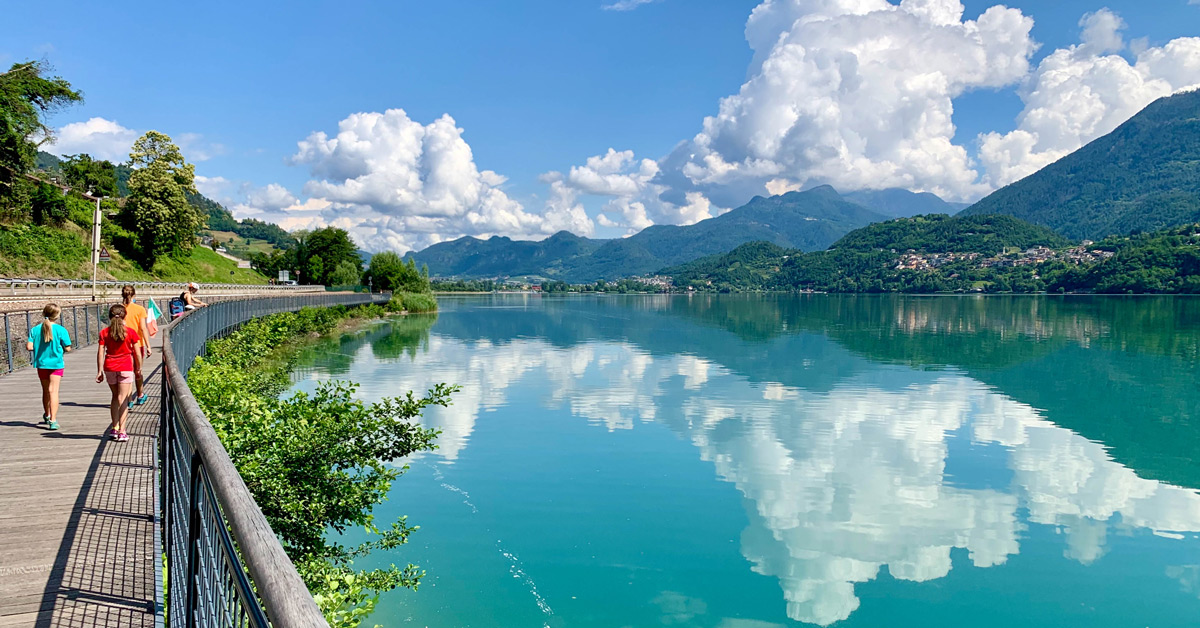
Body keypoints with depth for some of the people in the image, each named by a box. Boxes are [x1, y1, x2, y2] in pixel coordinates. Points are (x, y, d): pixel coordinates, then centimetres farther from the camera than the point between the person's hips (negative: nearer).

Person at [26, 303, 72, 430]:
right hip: (56, 363, -4)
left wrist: (39, 346, 11)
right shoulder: (61, 330, -12)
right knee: (53, 391, -5)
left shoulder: (35, 329, -3)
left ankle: (47, 416, 38)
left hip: (41, 363, 4)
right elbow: (67, 349, -10)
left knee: (46, 390, 19)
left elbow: (29, 346, -9)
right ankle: (53, 420, -14)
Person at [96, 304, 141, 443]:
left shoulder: (104, 332, 0)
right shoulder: (130, 332, -6)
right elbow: (137, 353, -2)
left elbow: (100, 353, -1)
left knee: (115, 397, 18)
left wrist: (99, 371, 3)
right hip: (125, 367, -3)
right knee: (122, 399, -2)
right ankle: (121, 432, -6)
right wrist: (139, 367, 12)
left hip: (109, 367, 3)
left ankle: (114, 429, 19)